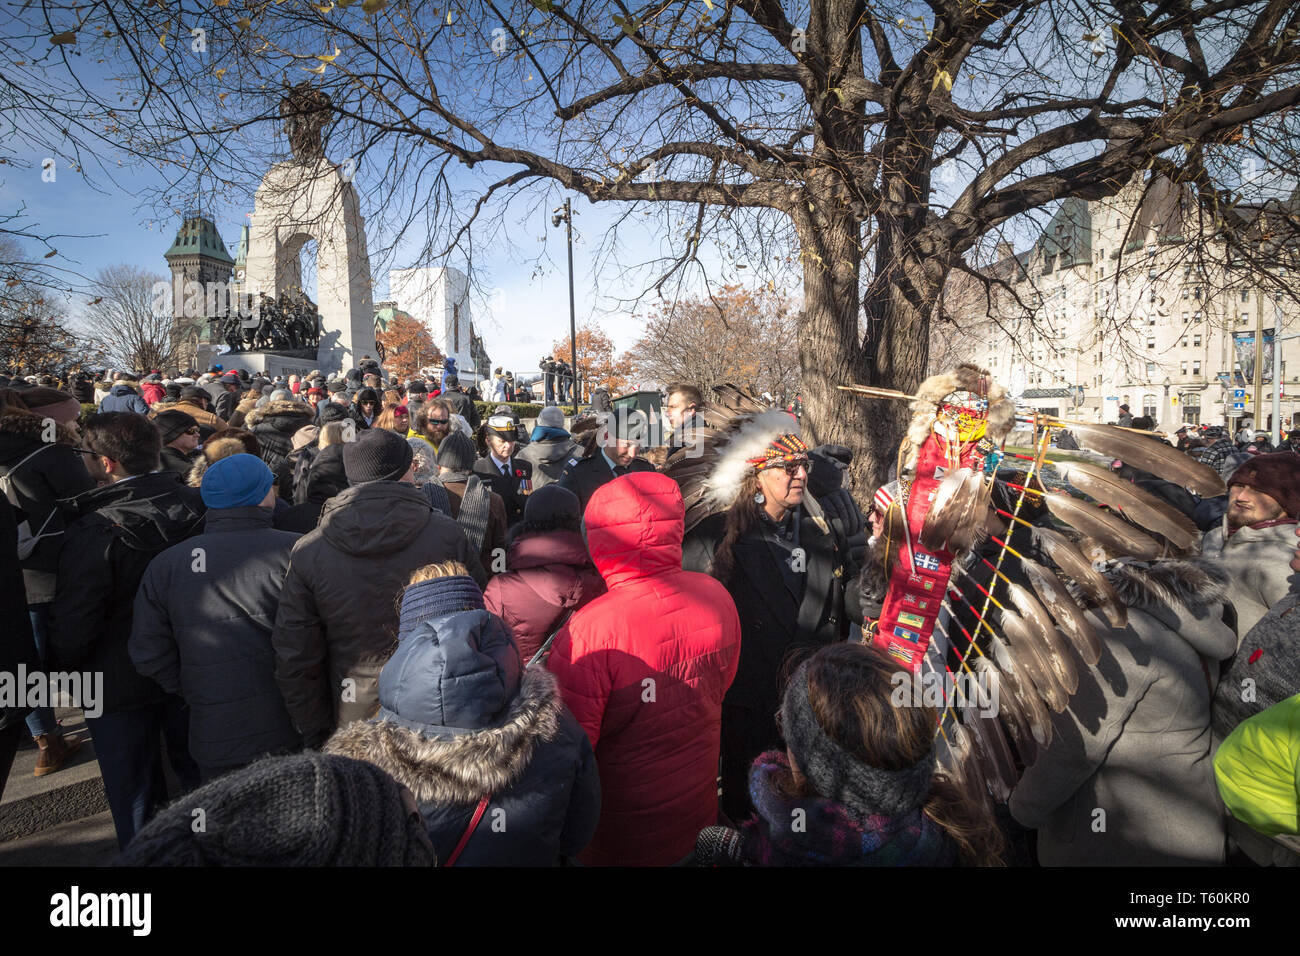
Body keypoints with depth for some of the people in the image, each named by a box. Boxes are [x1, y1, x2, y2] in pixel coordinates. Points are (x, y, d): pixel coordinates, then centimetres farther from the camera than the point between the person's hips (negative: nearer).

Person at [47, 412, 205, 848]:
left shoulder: (94, 530, -24)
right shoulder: (197, 506, -9)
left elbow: (74, 622, -19)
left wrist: (57, 669, 0)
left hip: (120, 681, -5)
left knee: (133, 792, 16)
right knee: (199, 773, 23)